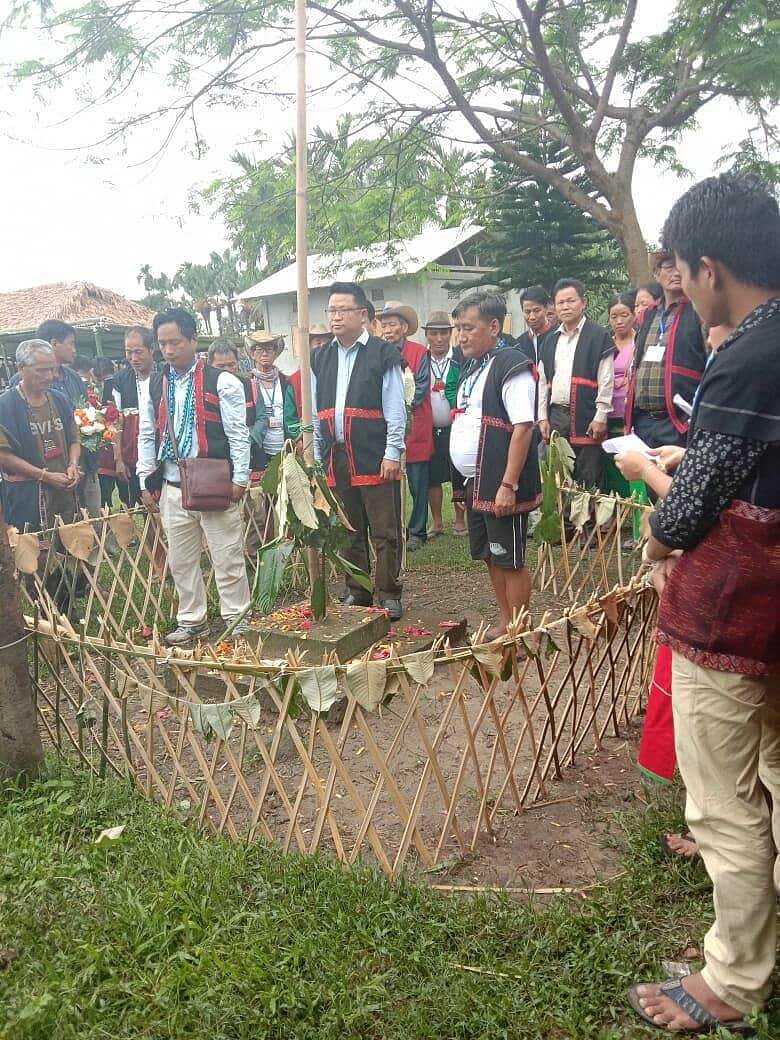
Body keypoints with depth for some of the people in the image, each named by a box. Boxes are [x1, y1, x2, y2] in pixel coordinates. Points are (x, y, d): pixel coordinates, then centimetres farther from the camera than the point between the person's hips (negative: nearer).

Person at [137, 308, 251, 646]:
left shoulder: (221, 382, -5)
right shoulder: (155, 385, 10)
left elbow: (238, 433, -6)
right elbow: (146, 436, 15)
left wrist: (239, 479, -10)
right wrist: (146, 482, 11)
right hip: (172, 489, 5)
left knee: (227, 558, 1)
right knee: (181, 560, 13)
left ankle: (236, 621, 15)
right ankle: (191, 622, 26)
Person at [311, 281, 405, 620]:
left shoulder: (383, 354, -3)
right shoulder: (321, 358, 12)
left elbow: (395, 411, -5)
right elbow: (316, 414, 14)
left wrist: (392, 454, -11)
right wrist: (316, 458, 10)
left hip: (375, 459, -5)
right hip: (337, 459, 5)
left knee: (384, 532, 1)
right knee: (349, 532, 13)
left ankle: (388, 594, 13)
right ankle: (357, 593, 24)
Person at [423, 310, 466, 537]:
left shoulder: (462, 359, -1)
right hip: (428, 431, 2)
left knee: (459, 478, 5)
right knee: (432, 478, 8)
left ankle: (460, 521, 21)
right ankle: (436, 522, 22)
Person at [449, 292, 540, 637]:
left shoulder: (510, 366, -14)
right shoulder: (471, 369, 14)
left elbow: (523, 427, -20)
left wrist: (509, 485, -24)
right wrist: (468, 481, 17)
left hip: (501, 486, -9)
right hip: (475, 484, 9)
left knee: (511, 560, 1)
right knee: (491, 556, 17)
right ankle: (504, 622, 30)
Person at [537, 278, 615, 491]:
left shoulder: (599, 336, 0)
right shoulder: (550, 340, 17)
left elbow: (606, 380, -6)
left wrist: (600, 417, -11)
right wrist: (543, 417, 8)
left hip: (586, 418, -5)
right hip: (555, 416, 5)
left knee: (589, 481, -4)